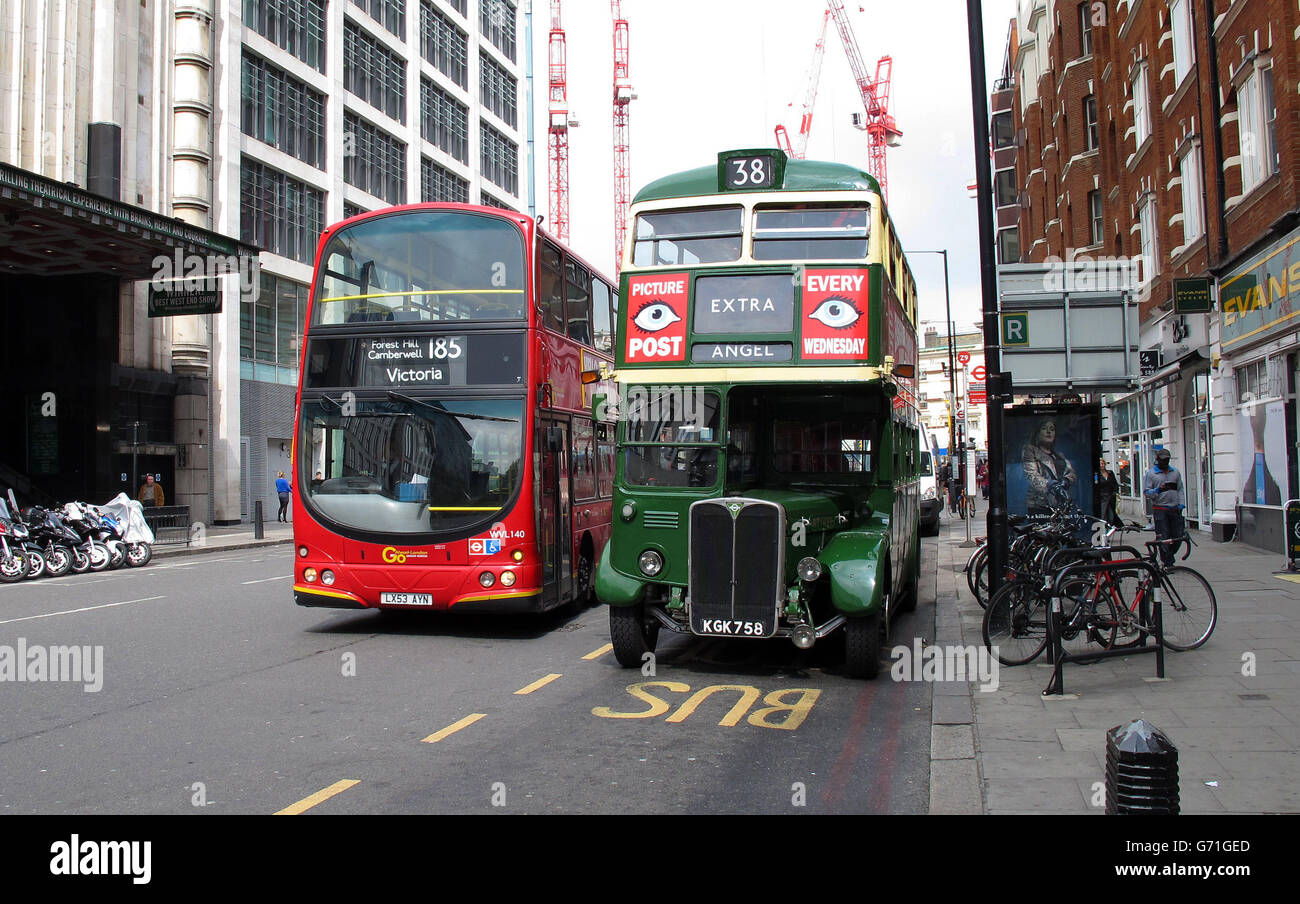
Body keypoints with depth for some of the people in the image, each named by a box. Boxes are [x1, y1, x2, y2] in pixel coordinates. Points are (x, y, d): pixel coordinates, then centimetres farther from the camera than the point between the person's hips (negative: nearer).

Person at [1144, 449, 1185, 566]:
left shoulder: (1175, 472, 14)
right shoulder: (1151, 474, 2)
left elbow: (1180, 489, 16)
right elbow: (1146, 492, -3)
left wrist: (1181, 504, 3)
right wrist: (1158, 490, -20)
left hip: (1175, 509, 4)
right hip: (1160, 509, -4)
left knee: (1178, 536, 3)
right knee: (1164, 538, -5)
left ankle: (1168, 556, 25)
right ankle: (1167, 563, 1)